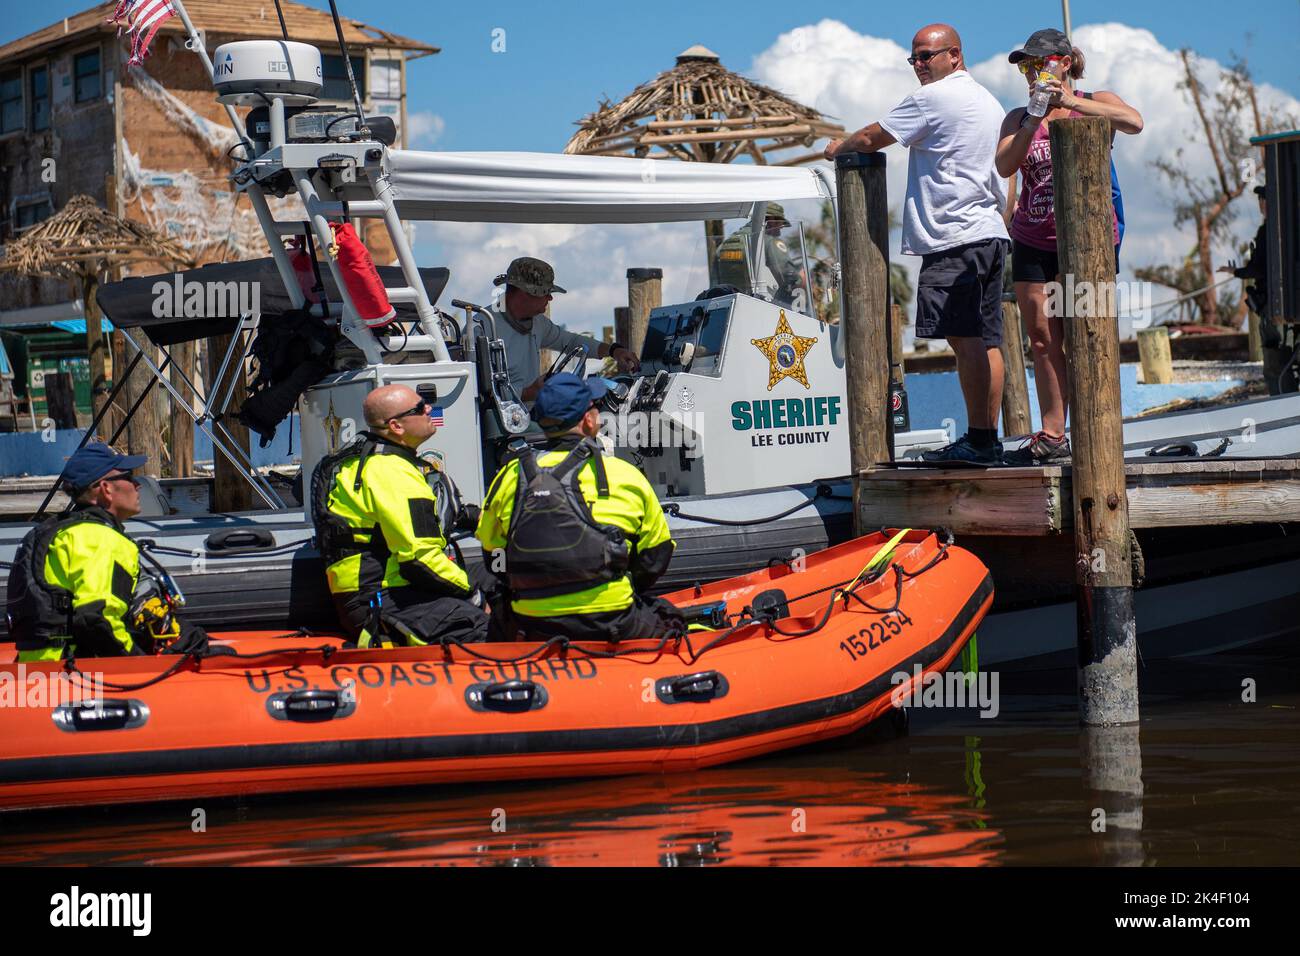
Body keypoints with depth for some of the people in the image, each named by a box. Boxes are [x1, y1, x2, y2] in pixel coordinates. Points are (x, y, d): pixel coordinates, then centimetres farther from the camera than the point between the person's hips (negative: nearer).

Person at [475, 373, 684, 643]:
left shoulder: (509, 478, 3)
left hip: (533, 628, 1)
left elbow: (494, 558, 11)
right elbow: (655, 556, 6)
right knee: (668, 618, 27)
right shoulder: (625, 476, -2)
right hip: (613, 626, -1)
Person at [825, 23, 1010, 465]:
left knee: (964, 337, -12)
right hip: (990, 233, 10)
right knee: (985, 341, 7)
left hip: (953, 237, -10)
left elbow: (870, 139, -1)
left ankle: (977, 439, -15)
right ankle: (989, 440, 7)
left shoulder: (932, 97, -6)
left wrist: (839, 146, 20)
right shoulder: (989, 102, 23)